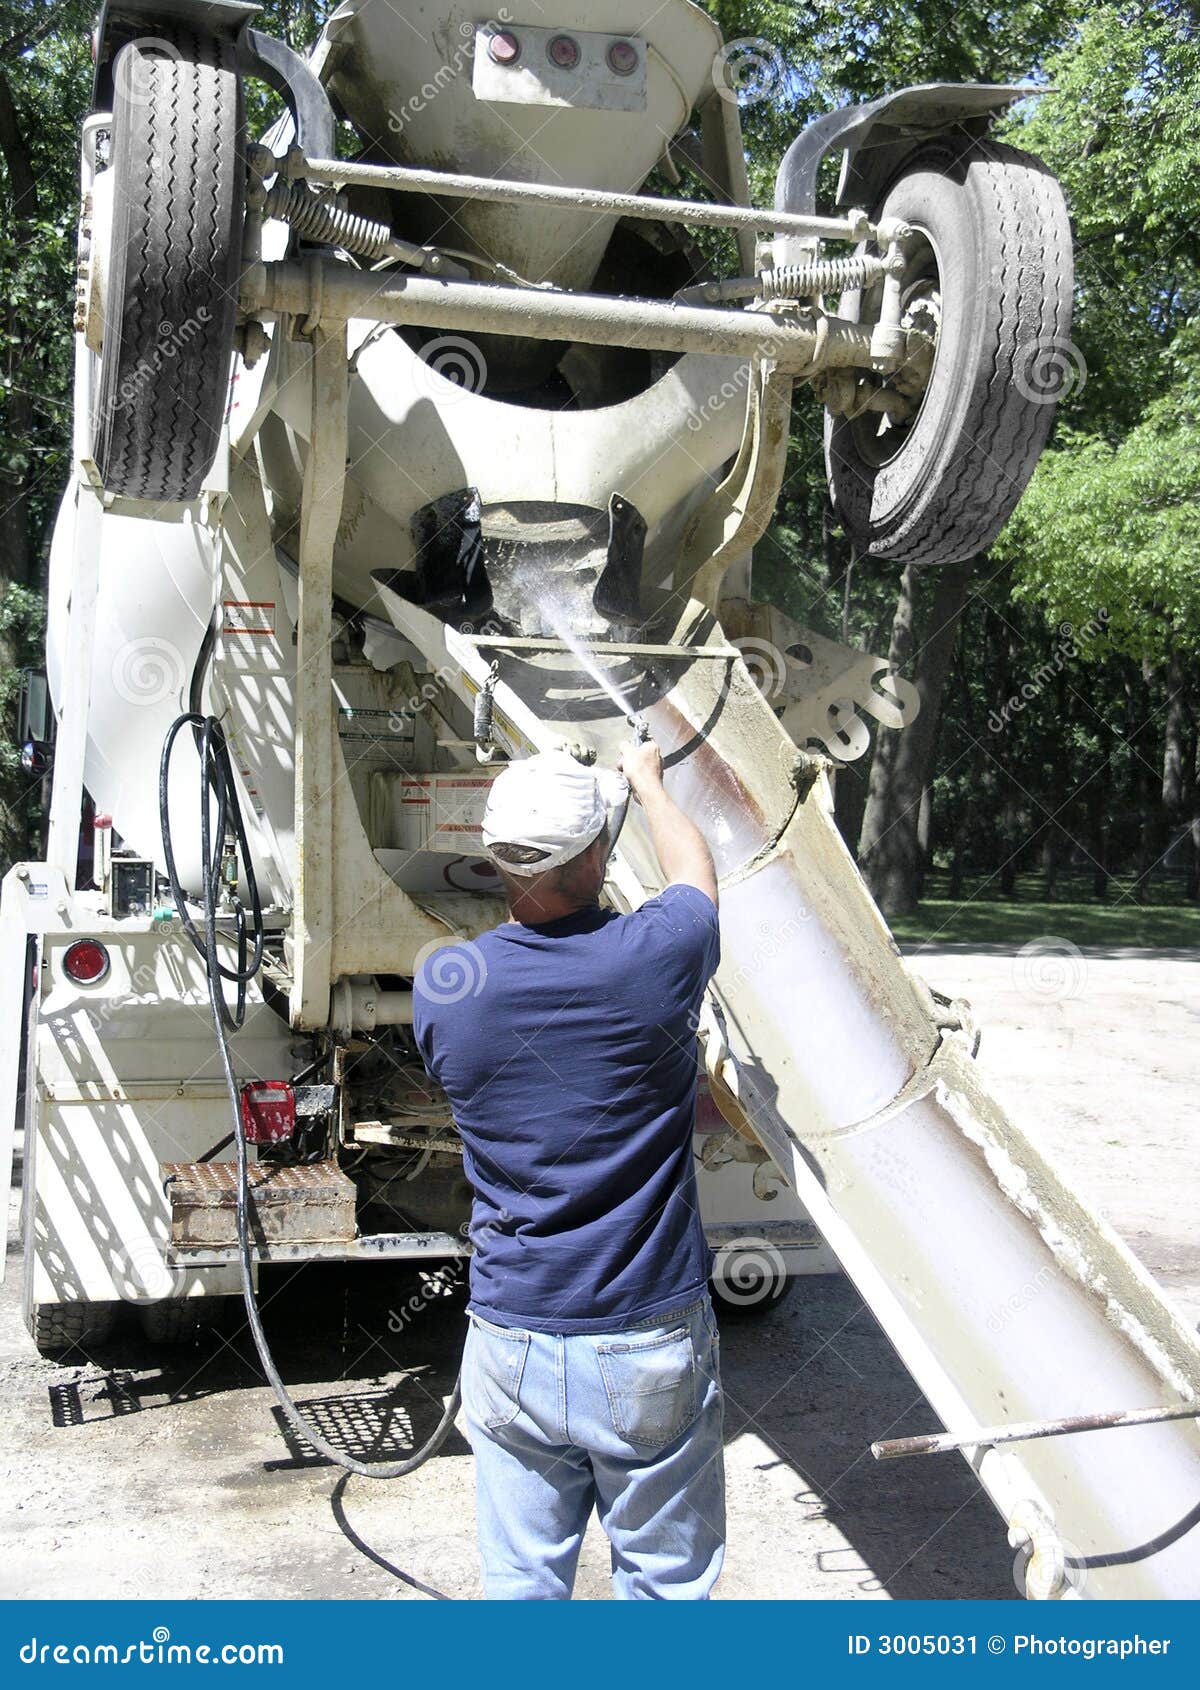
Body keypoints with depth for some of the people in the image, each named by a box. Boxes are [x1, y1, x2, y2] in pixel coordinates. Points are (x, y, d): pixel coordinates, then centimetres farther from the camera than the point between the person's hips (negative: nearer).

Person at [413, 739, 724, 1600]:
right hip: (652, 1349, -2)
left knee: (522, 1582, 18)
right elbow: (696, 872, 7)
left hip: (512, 1345, 2)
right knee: (668, 1583, 17)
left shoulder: (444, 986, -10)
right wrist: (646, 779, 28)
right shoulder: (653, 957, -17)